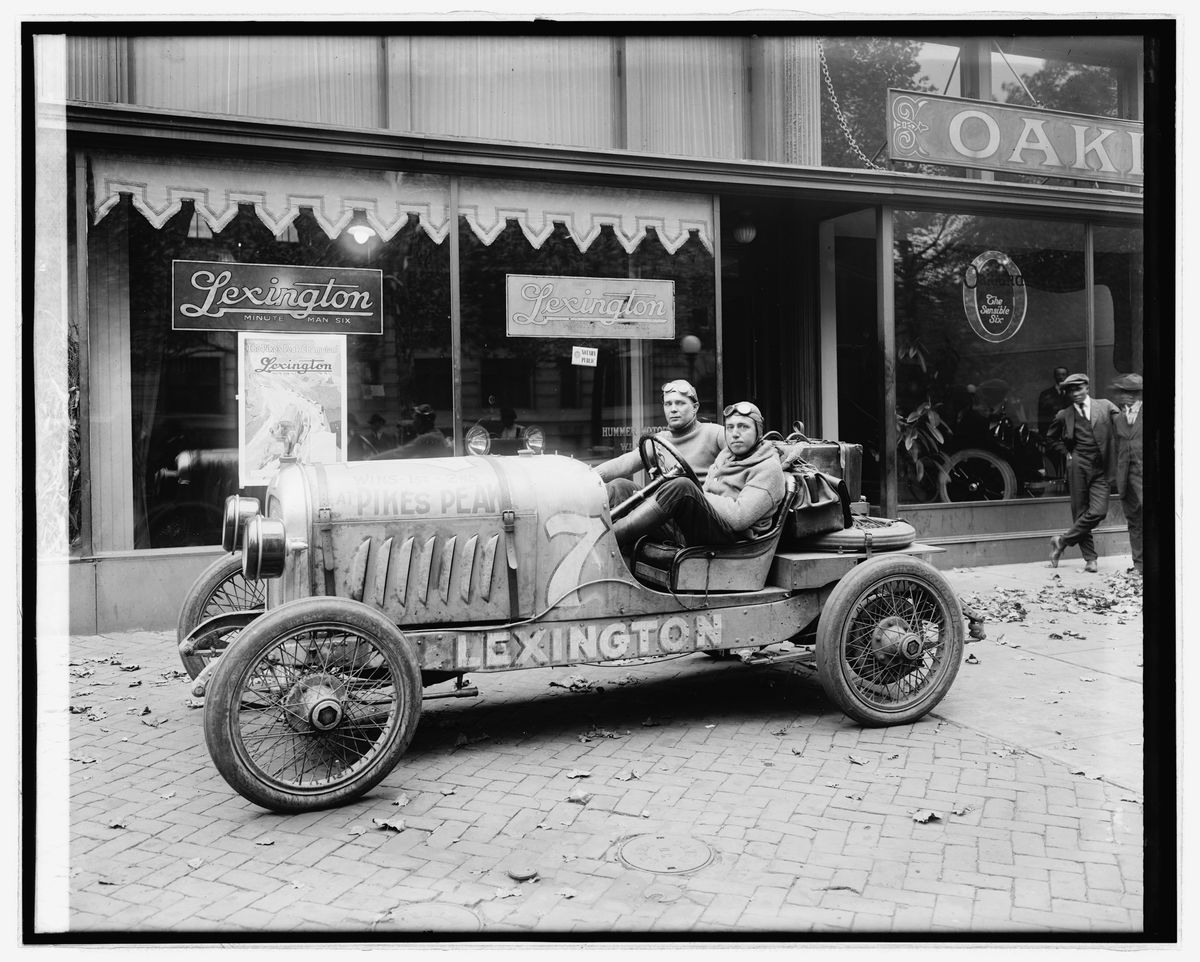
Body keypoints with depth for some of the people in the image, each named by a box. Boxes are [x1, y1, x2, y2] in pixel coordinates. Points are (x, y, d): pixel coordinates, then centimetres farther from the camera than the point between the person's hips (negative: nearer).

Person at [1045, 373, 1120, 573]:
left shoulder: (1105, 406, 6)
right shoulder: (1064, 416, 7)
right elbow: (1051, 437, 21)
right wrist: (1066, 453, 9)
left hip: (1102, 469, 0)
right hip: (1079, 466, 0)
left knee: (1098, 511, -12)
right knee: (1080, 513, -1)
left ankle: (1063, 541, 3)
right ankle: (1090, 558, 10)